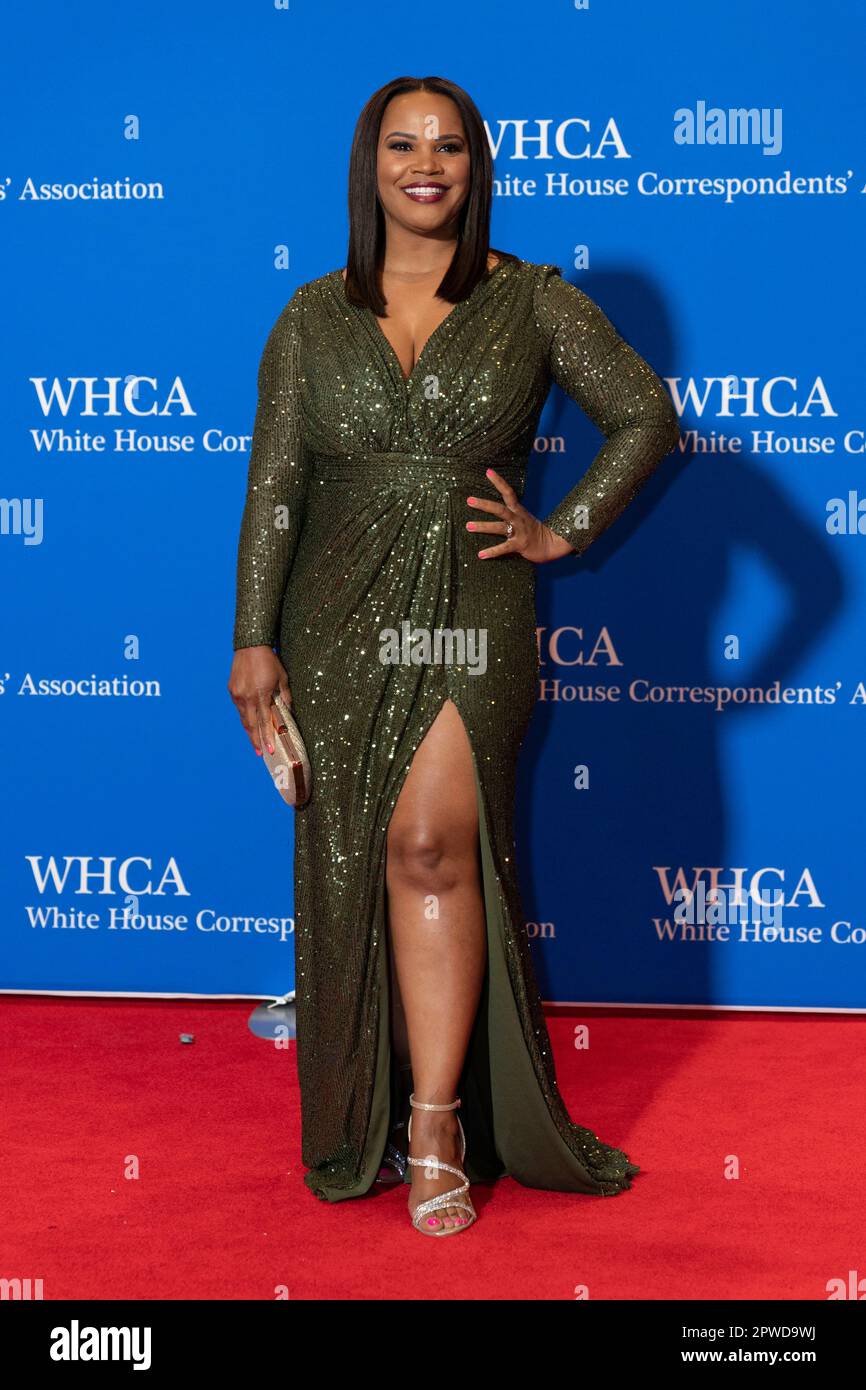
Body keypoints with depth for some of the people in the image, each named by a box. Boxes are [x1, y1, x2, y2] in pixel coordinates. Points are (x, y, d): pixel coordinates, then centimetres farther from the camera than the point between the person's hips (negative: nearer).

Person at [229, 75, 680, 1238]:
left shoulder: (531, 301, 5)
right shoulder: (315, 316, 9)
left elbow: (647, 414, 6)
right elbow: (273, 484, 5)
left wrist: (562, 532, -2)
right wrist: (254, 639, -1)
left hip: (475, 618, -2)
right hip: (342, 622, 2)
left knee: (432, 844, -17)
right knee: (353, 866, 6)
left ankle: (435, 1127, -6)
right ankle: (373, 1116, 23)